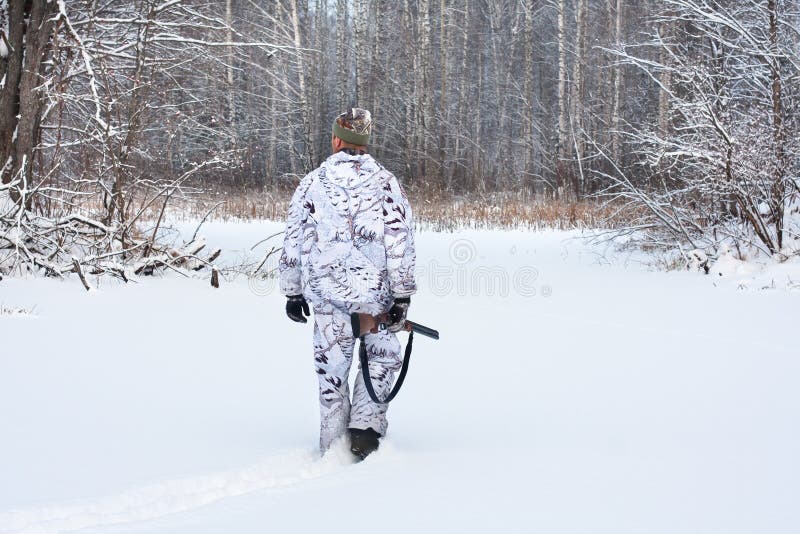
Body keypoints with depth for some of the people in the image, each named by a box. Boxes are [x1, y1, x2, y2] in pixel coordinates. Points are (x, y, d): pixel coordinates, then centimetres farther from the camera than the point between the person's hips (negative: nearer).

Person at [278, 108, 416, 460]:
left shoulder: (312, 183, 2)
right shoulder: (386, 183, -2)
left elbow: (293, 241, 6)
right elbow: (401, 243, -6)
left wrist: (293, 291, 16)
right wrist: (402, 296, -2)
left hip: (326, 291, 1)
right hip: (376, 291, -1)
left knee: (332, 369, 11)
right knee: (383, 357, 19)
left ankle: (333, 448, 16)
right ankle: (365, 425, 4)